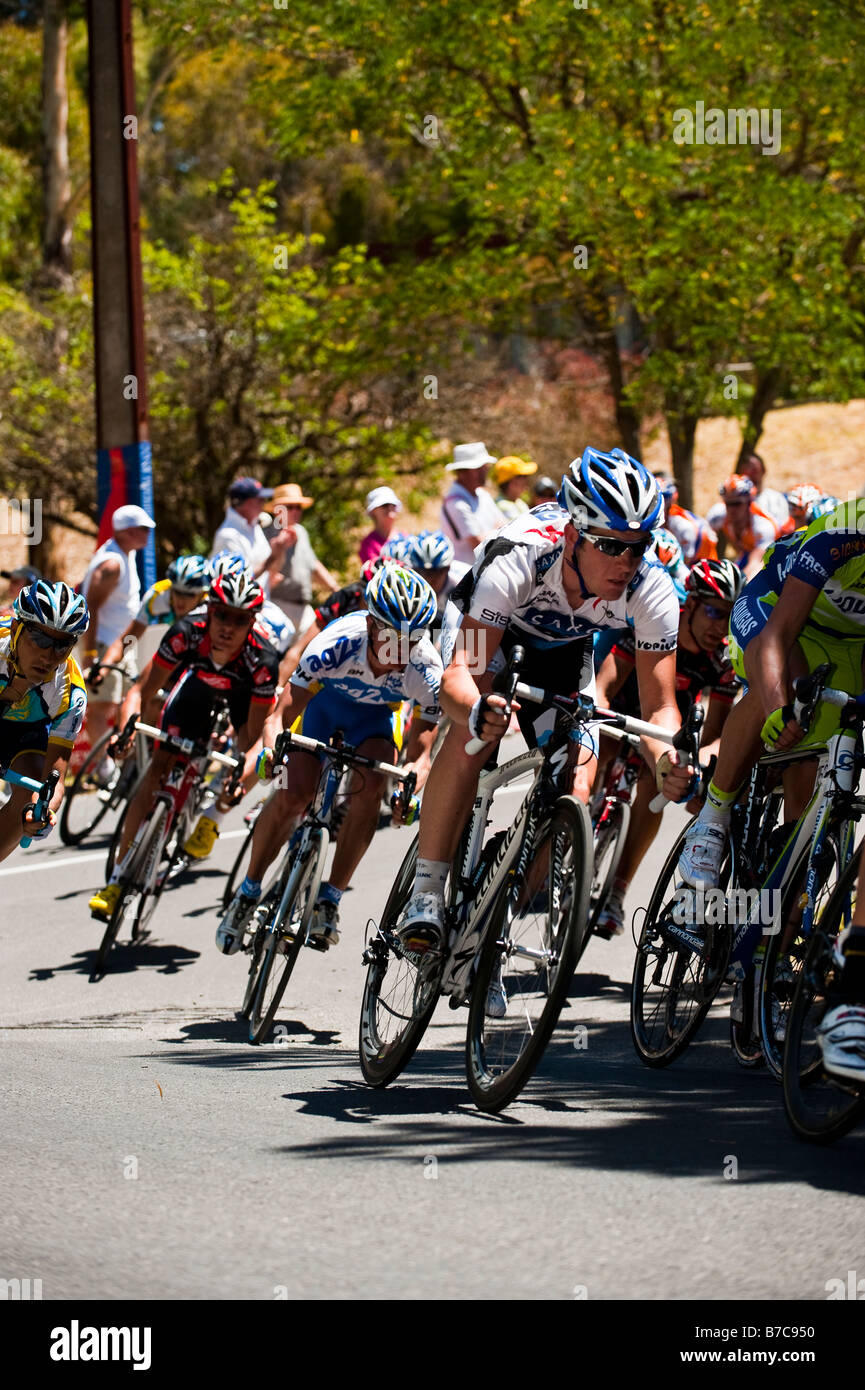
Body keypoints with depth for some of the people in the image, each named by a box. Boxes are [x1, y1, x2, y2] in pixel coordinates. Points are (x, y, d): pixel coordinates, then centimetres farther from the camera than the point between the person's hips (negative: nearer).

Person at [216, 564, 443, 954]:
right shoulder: (337, 645, -39)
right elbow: (280, 716, -35)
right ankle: (248, 893, 2)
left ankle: (329, 899, -12)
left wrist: (410, 784, -50)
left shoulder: (426, 670, -34)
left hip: (375, 714, 1)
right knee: (293, 793, -19)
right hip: (323, 700, -1)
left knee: (370, 786, -26)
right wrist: (274, 747, -57)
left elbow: (421, 752, -28)